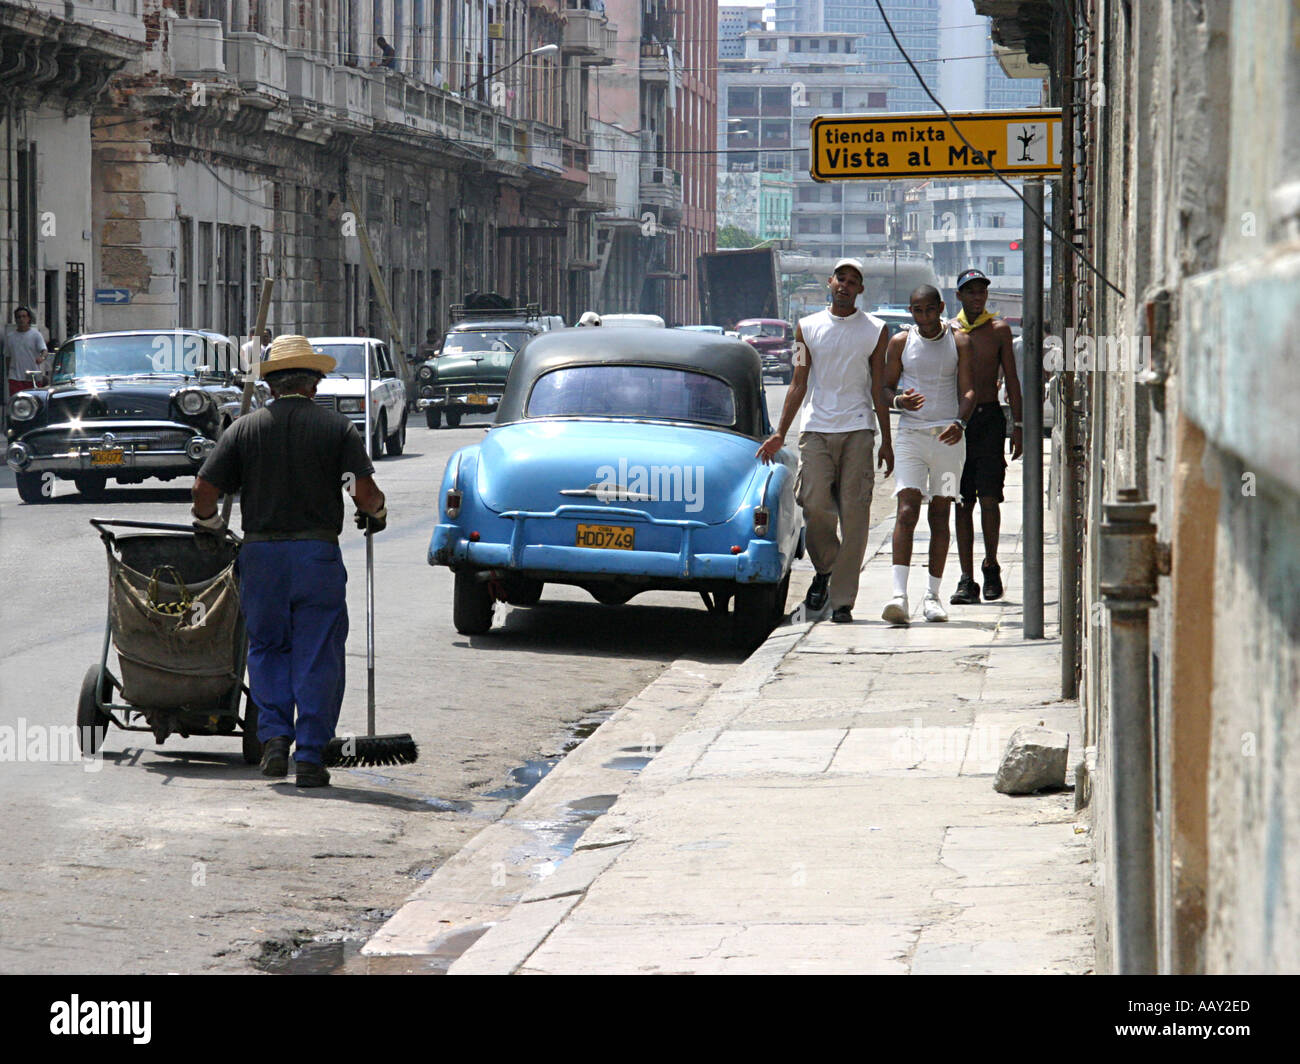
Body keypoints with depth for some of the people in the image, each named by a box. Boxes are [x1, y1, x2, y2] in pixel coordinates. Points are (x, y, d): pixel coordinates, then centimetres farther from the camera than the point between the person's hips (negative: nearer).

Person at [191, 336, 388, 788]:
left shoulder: (244, 429, 3)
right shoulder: (336, 428, 0)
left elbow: (204, 490, 0)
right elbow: (365, 492, -8)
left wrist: (209, 527, 19)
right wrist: (376, 514, 14)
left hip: (260, 554, 1)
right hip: (318, 555, -1)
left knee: (267, 648, 17)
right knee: (317, 657, 5)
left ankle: (274, 734, 2)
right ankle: (311, 757, 4)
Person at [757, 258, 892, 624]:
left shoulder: (875, 330, 8)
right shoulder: (808, 328, 10)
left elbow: (878, 390, 9)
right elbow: (799, 384, 10)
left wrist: (886, 441, 6)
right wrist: (781, 434, 4)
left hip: (858, 430, -1)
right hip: (816, 429, 1)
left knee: (853, 516, -6)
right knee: (814, 506, -13)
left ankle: (842, 600, -3)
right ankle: (824, 570, 14)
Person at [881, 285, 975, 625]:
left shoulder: (959, 342, 4)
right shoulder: (900, 342, 6)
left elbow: (967, 391, 0)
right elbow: (886, 387, 10)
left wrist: (959, 422, -20)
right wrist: (899, 400, -14)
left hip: (948, 436, 1)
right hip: (911, 434, -1)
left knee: (940, 516, 5)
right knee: (907, 511, -14)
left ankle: (932, 595, 13)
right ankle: (899, 594, -24)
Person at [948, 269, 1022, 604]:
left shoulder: (999, 330, 5)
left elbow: (1011, 380, 6)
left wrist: (1018, 425, 0)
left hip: (990, 417, -1)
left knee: (989, 498, -7)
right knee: (963, 503, 1)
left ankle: (991, 566, 12)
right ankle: (967, 579, 2)